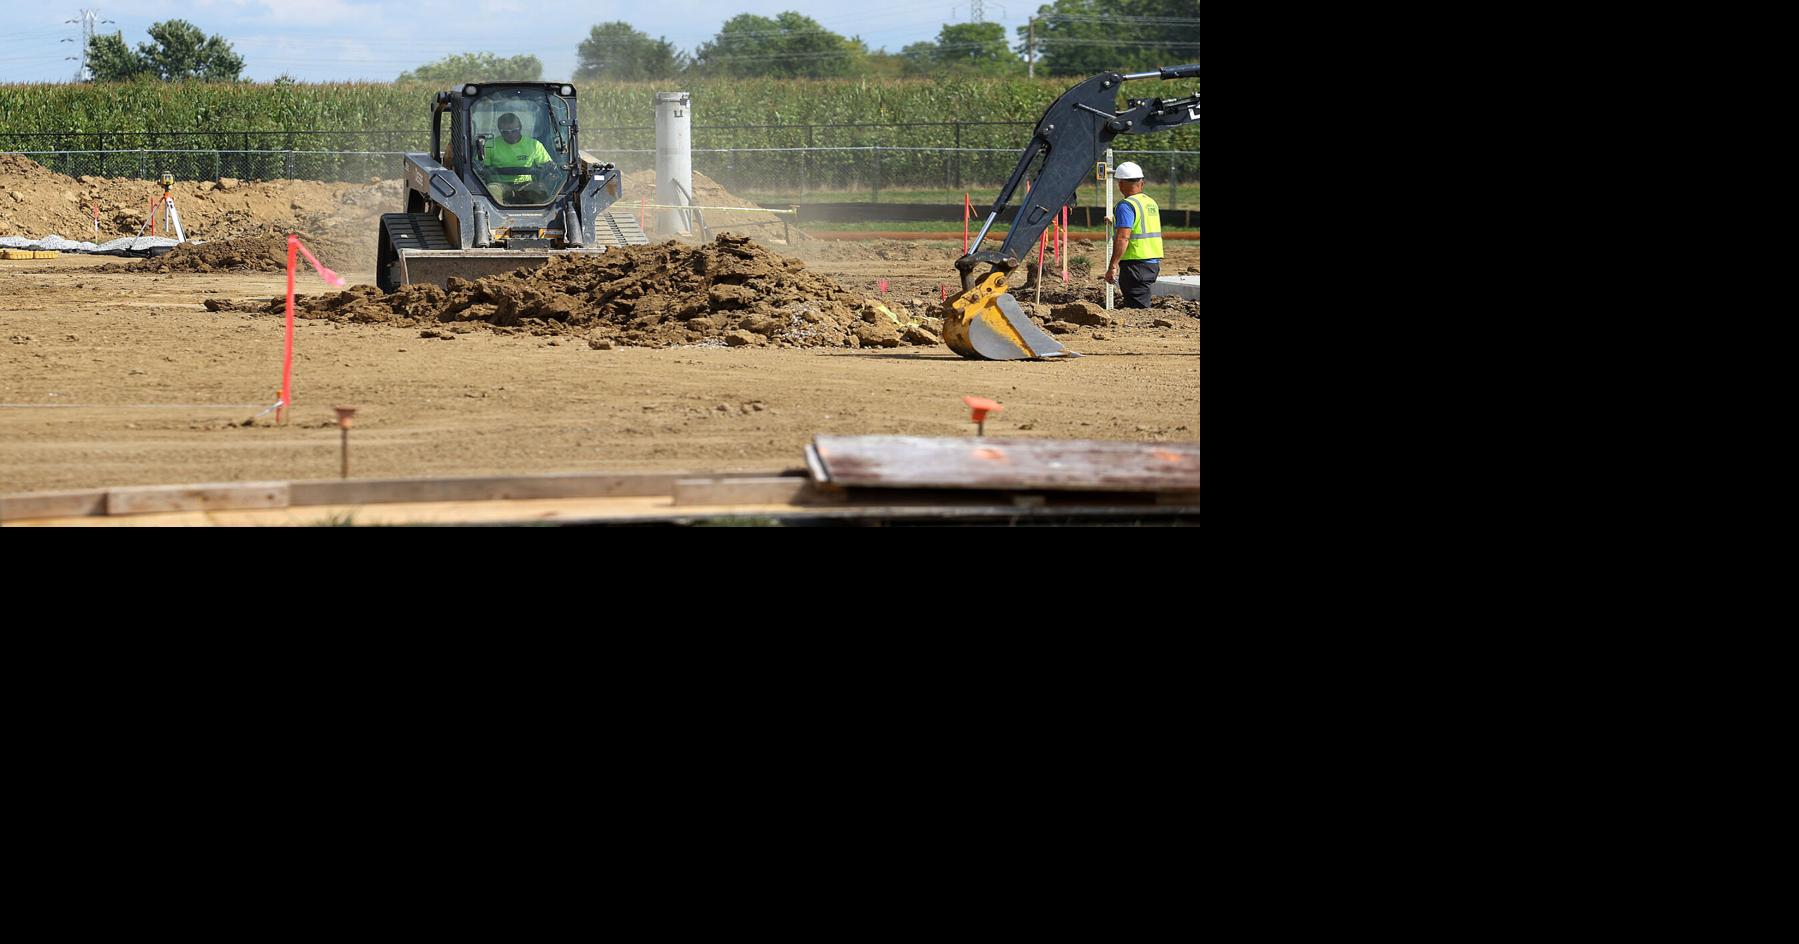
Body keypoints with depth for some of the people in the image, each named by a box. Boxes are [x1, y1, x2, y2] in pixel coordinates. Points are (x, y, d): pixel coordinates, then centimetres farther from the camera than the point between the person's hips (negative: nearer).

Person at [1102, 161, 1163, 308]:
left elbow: (1122, 238, -23)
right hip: (1154, 262, 9)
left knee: (1136, 309, -8)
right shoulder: (1151, 203, 14)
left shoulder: (1126, 205, -14)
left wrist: (1113, 266, -23)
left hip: (1136, 262, -9)